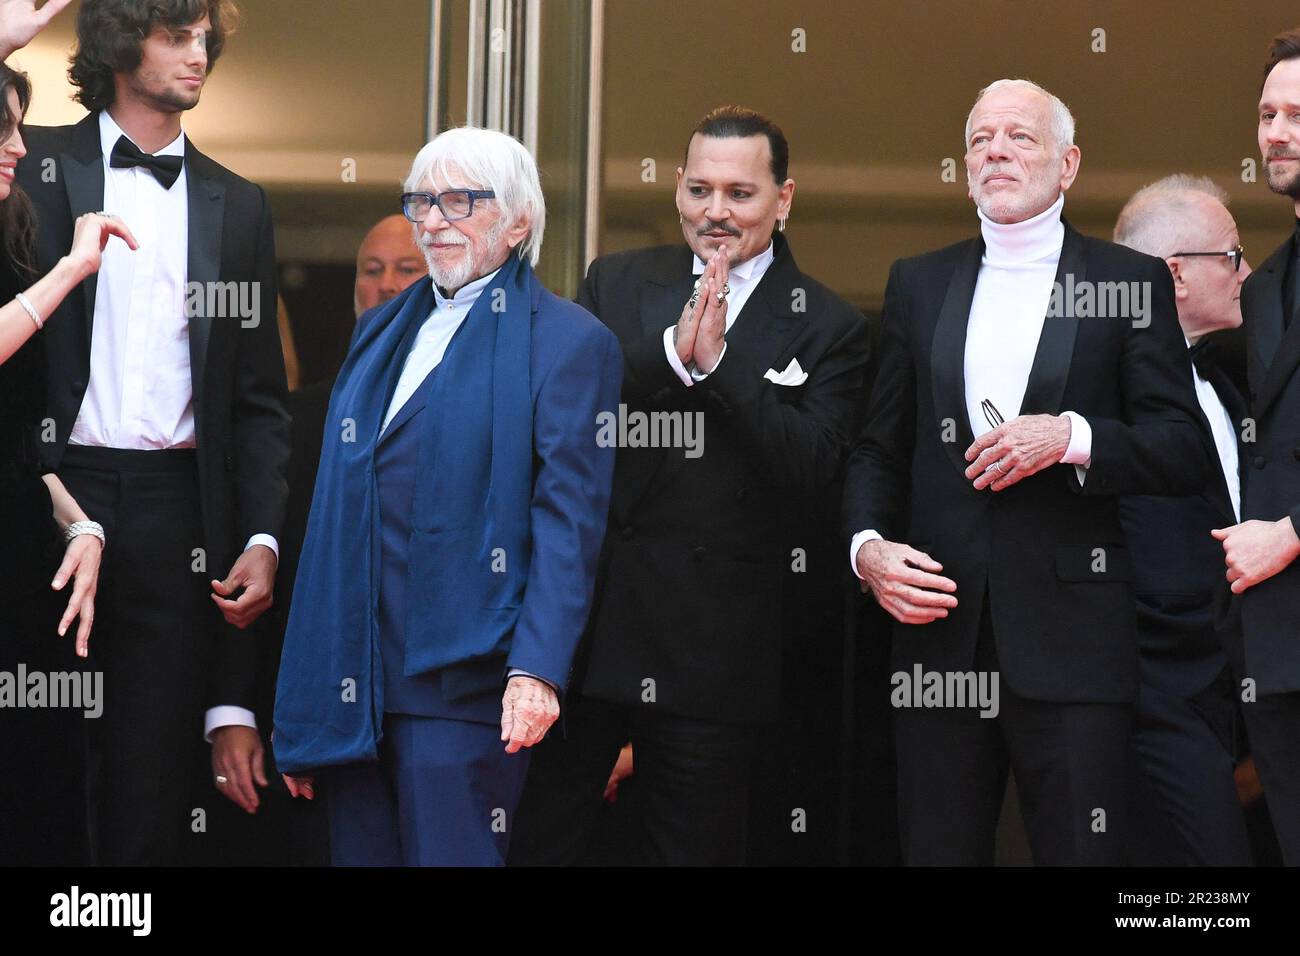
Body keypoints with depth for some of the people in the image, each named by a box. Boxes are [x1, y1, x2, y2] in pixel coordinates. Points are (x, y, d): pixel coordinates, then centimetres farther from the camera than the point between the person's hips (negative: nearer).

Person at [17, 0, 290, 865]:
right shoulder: (38, 168, 6)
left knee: (153, 791, 2)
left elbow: (261, 400, 13)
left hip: (176, 511, 2)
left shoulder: (239, 206, 15)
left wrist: (262, 539, 4)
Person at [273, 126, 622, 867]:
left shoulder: (568, 341, -1)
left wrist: (537, 669, -22)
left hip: (459, 689, -6)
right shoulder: (382, 329, 20)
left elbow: (569, 521, -9)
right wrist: (300, 706, 15)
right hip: (353, 687, 7)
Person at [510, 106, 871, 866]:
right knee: (535, 839, 4)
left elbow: (812, 466, -11)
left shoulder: (828, 327, 3)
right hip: (580, 623, 2)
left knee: (695, 847, 7)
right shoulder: (616, 283, 10)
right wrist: (670, 352, -18)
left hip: (712, 652, -2)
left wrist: (718, 359, -18)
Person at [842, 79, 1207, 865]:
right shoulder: (919, 283, 16)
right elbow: (880, 447, 16)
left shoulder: (1132, 282, 6)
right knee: (939, 849, 4)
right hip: (939, 627, 3)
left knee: (1083, 851, -5)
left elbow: (1186, 453, 2)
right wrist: (868, 545, -2)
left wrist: (1071, 438, -14)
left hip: (1072, 641, -3)